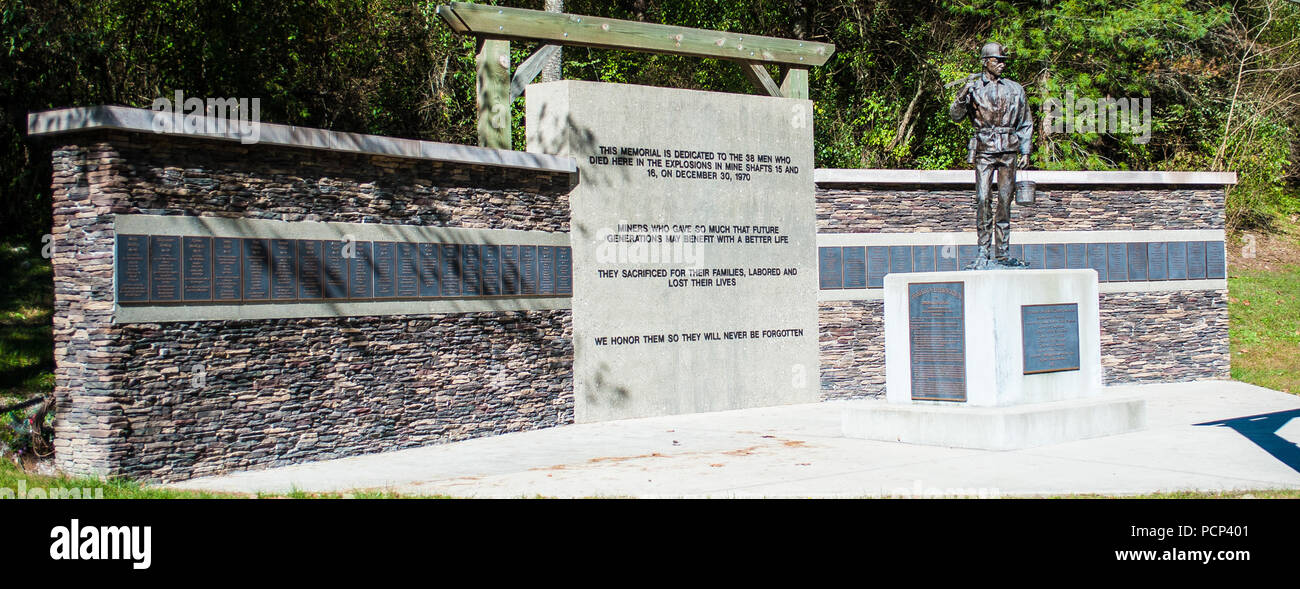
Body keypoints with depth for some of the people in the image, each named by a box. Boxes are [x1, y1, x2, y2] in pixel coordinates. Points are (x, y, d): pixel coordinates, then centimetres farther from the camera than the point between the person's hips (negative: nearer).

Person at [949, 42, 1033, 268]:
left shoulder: (1015, 89, 12)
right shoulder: (973, 87, 6)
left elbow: (1026, 123, 16)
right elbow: (955, 116, 2)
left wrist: (1026, 151, 8)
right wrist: (963, 96, -16)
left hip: (1009, 149, 2)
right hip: (984, 149, -2)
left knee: (1005, 200, 2)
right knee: (983, 199, -9)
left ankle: (1002, 253, 7)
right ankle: (984, 253, -6)